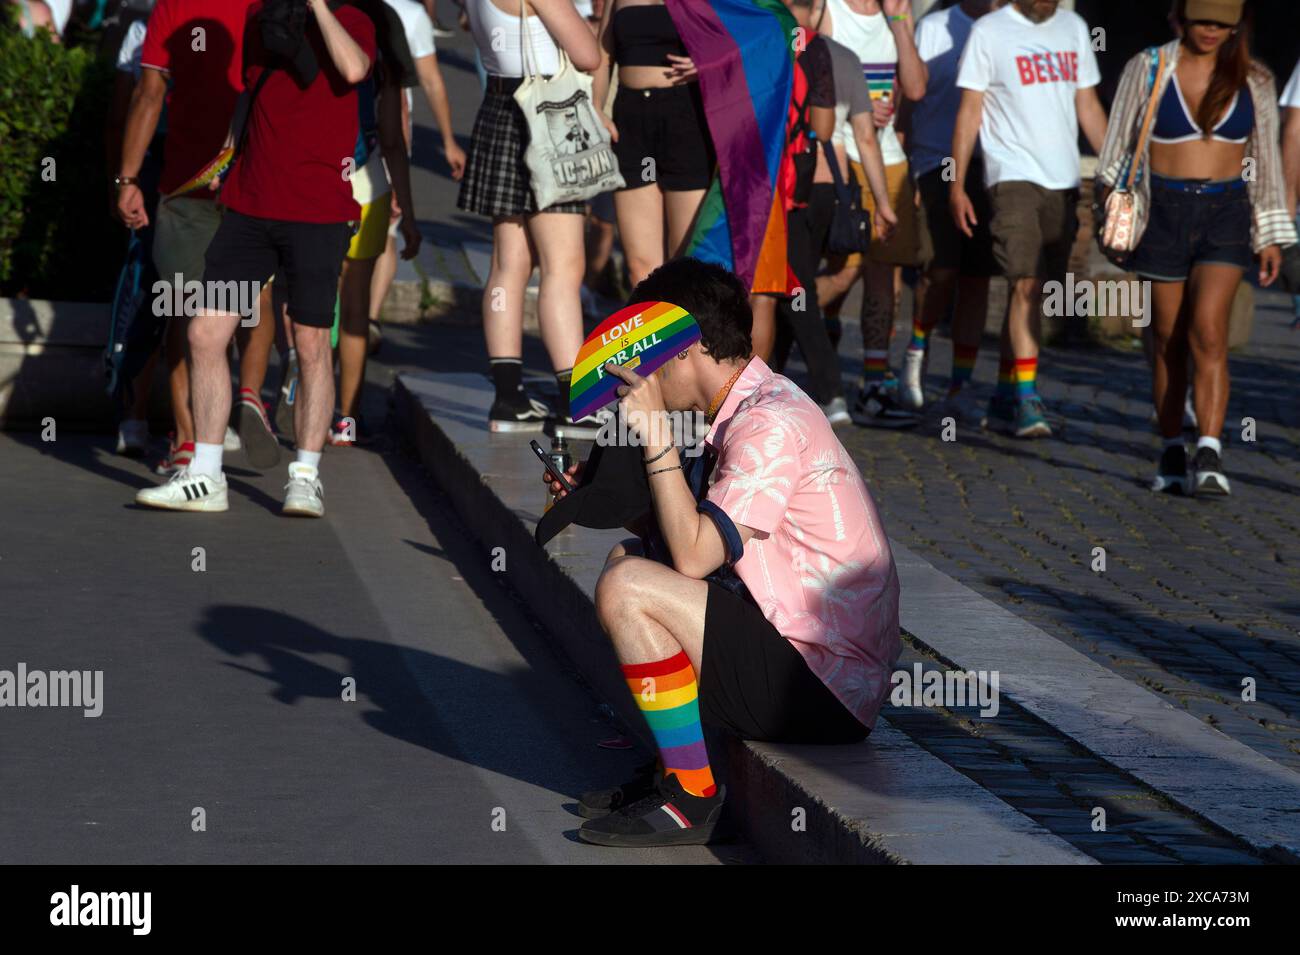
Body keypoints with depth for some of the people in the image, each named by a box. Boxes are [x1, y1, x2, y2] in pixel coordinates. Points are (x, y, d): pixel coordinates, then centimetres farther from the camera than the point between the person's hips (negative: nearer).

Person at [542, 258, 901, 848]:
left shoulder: (770, 424, -19)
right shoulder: (751, 408, 12)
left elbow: (693, 555, -23)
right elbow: (689, 539, 15)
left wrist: (656, 434, -18)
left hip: (824, 694, -10)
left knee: (627, 590, -20)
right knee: (627, 559, 19)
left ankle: (692, 799, -10)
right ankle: (676, 764, 14)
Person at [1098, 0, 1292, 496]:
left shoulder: (1253, 82, 6)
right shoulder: (1147, 69, 2)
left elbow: (1267, 161, 13)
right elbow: (1119, 145, 7)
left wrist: (1272, 235, 11)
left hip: (1226, 213, 0)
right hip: (1164, 212, 0)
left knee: (1208, 333, -16)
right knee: (1169, 341, 5)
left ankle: (1209, 459, -24)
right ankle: (1171, 456, 17)